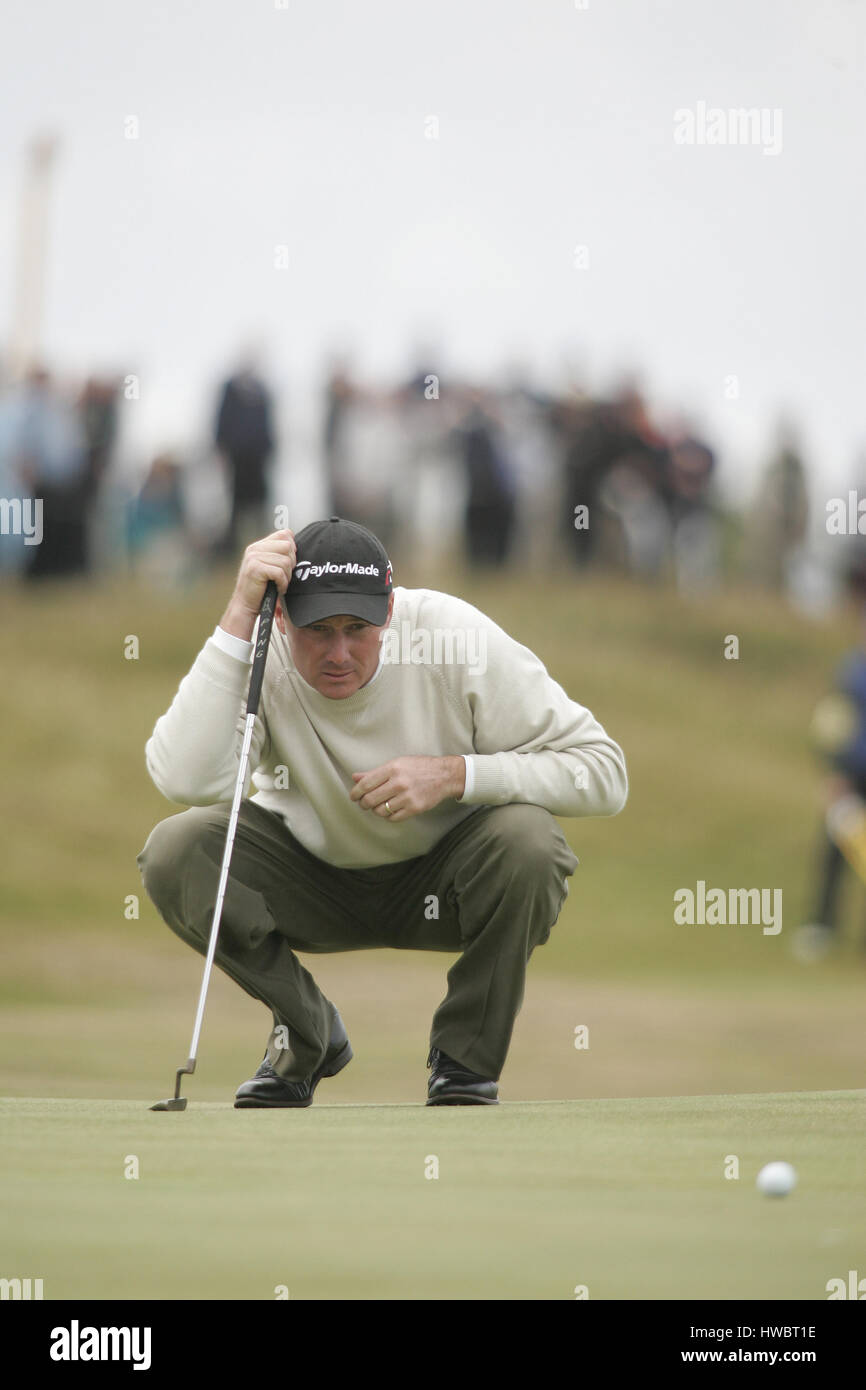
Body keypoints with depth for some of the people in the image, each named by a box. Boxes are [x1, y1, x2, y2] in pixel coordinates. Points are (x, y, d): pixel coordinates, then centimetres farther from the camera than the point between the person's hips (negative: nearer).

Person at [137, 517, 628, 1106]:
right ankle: (307, 1033, 0)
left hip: (443, 881, -1)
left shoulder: (458, 638, -23)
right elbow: (186, 779, -40)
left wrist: (454, 775, -32)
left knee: (526, 841, -33)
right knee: (174, 852, -25)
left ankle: (466, 1057, -7)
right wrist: (240, 616, -40)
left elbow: (604, 772, -20)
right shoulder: (258, 654, -21)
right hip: (313, 879, 1)